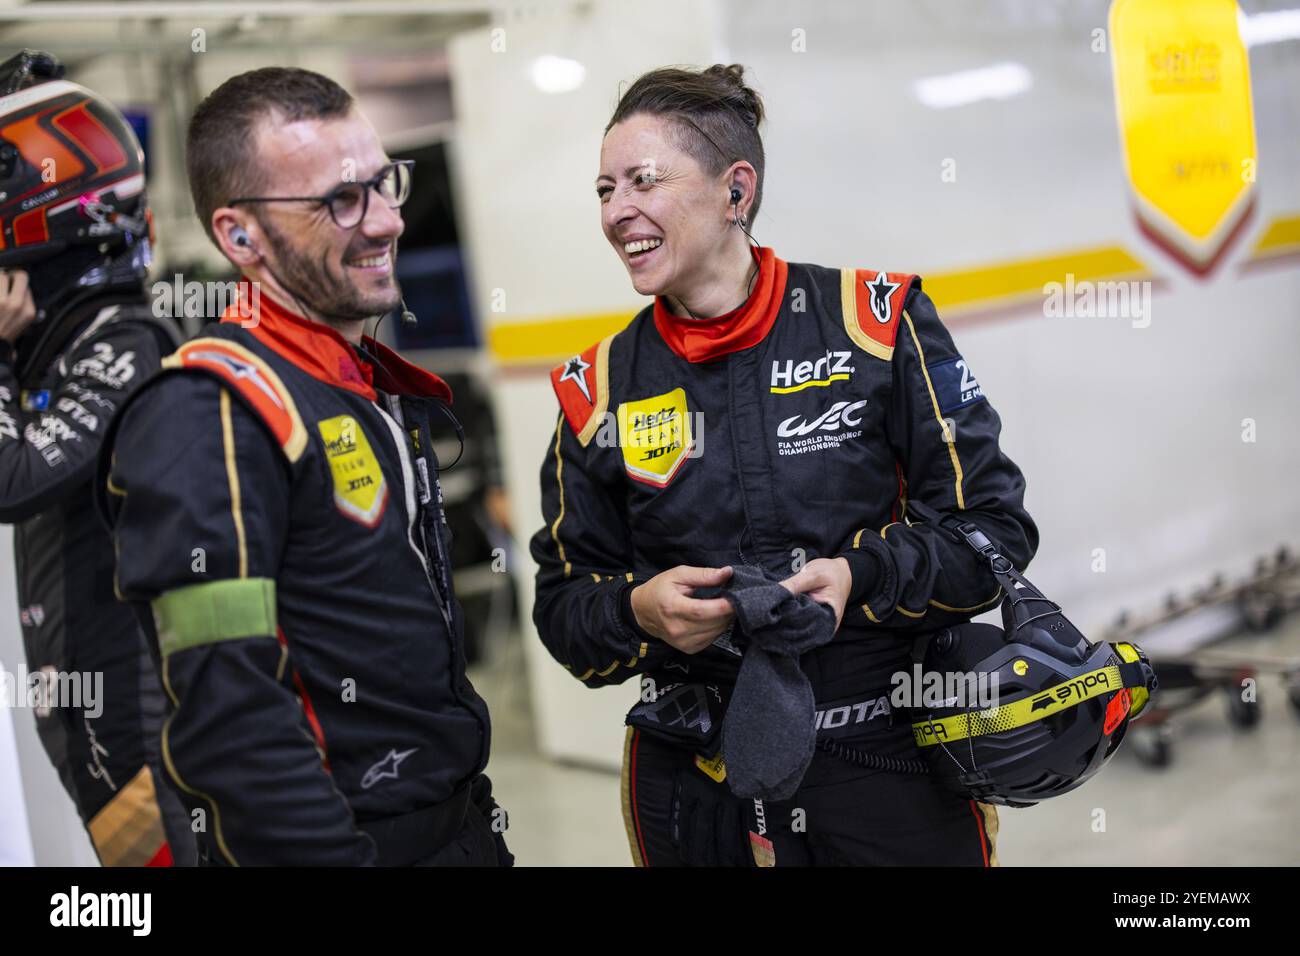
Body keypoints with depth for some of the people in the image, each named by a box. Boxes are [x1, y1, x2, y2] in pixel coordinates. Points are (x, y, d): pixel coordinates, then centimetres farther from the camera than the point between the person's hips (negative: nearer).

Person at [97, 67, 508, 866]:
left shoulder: (385, 389, 9)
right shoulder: (207, 417, -19)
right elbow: (225, 717, -25)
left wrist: (474, 807, 15)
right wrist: (335, 854, -24)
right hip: (350, 838, -8)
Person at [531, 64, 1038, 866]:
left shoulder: (876, 321, -7)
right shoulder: (599, 390, 2)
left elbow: (996, 528, -5)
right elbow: (564, 610, 6)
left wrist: (860, 576, -21)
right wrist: (638, 612, -15)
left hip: (893, 772, -2)